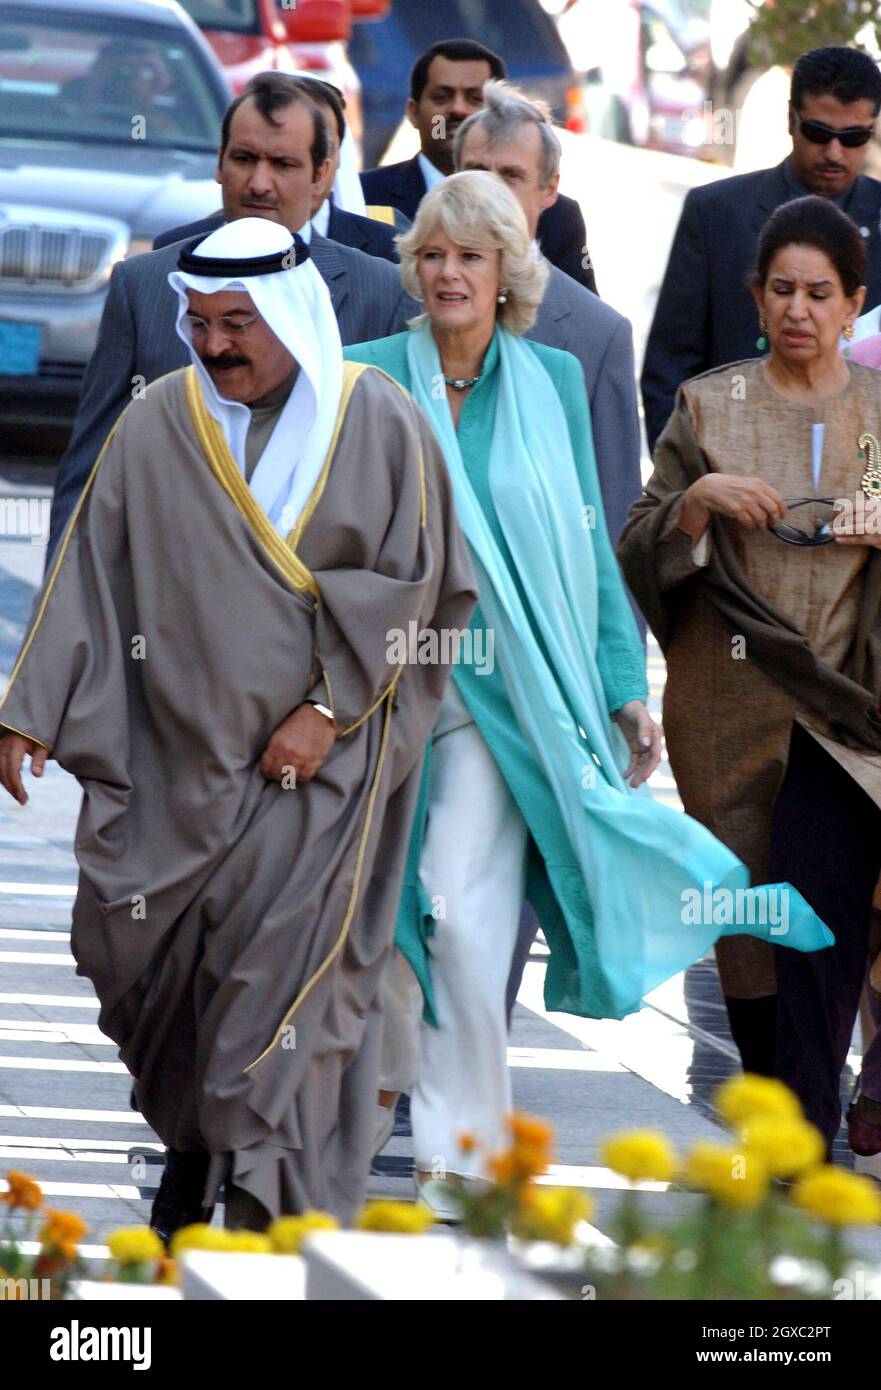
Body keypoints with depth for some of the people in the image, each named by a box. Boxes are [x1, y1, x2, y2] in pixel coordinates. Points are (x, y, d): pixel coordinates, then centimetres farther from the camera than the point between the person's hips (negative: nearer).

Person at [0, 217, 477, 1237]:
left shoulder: (379, 425, -3)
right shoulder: (156, 427, 2)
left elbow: (409, 584, -3)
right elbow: (90, 580, 2)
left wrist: (328, 709, -11)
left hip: (319, 759, -3)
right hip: (178, 758, 3)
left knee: (281, 975, -10)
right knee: (146, 958, 7)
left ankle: (271, 1217, -7)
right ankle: (193, 1141, 33)